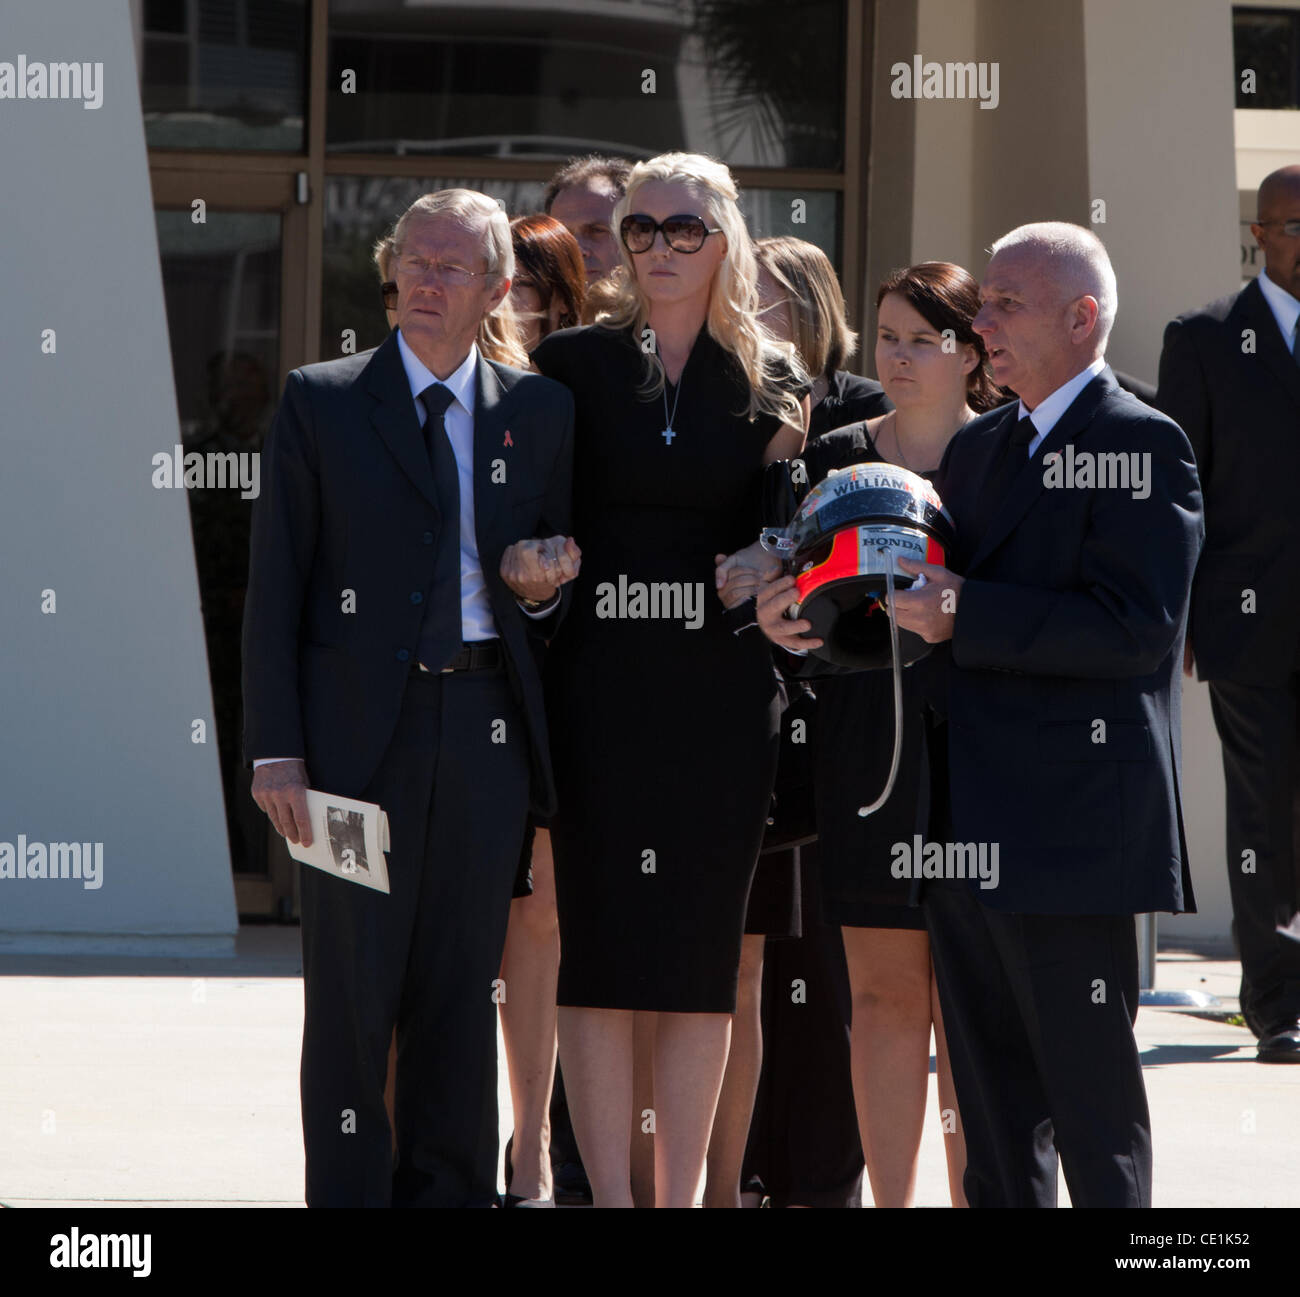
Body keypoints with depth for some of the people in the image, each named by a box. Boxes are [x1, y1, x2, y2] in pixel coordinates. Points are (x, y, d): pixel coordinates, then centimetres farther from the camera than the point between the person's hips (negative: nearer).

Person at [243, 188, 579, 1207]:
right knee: (352, 987, -2)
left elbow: (559, 610, 19)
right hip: (357, 730, -2)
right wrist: (275, 749, -6)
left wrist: (540, 592, -6)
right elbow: (274, 586, 1)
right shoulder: (321, 403, 4)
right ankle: (349, 1193, 5)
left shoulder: (541, 413, 11)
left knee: (462, 988, 6)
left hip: (485, 729, 2)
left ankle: (452, 1194, 14)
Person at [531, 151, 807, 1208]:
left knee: (704, 951, 3)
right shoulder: (573, 363, 4)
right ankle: (612, 1191, 2)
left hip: (722, 695, 2)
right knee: (600, 941, -3)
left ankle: (684, 1191, 10)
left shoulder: (771, 381, 9)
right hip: (600, 688, -1)